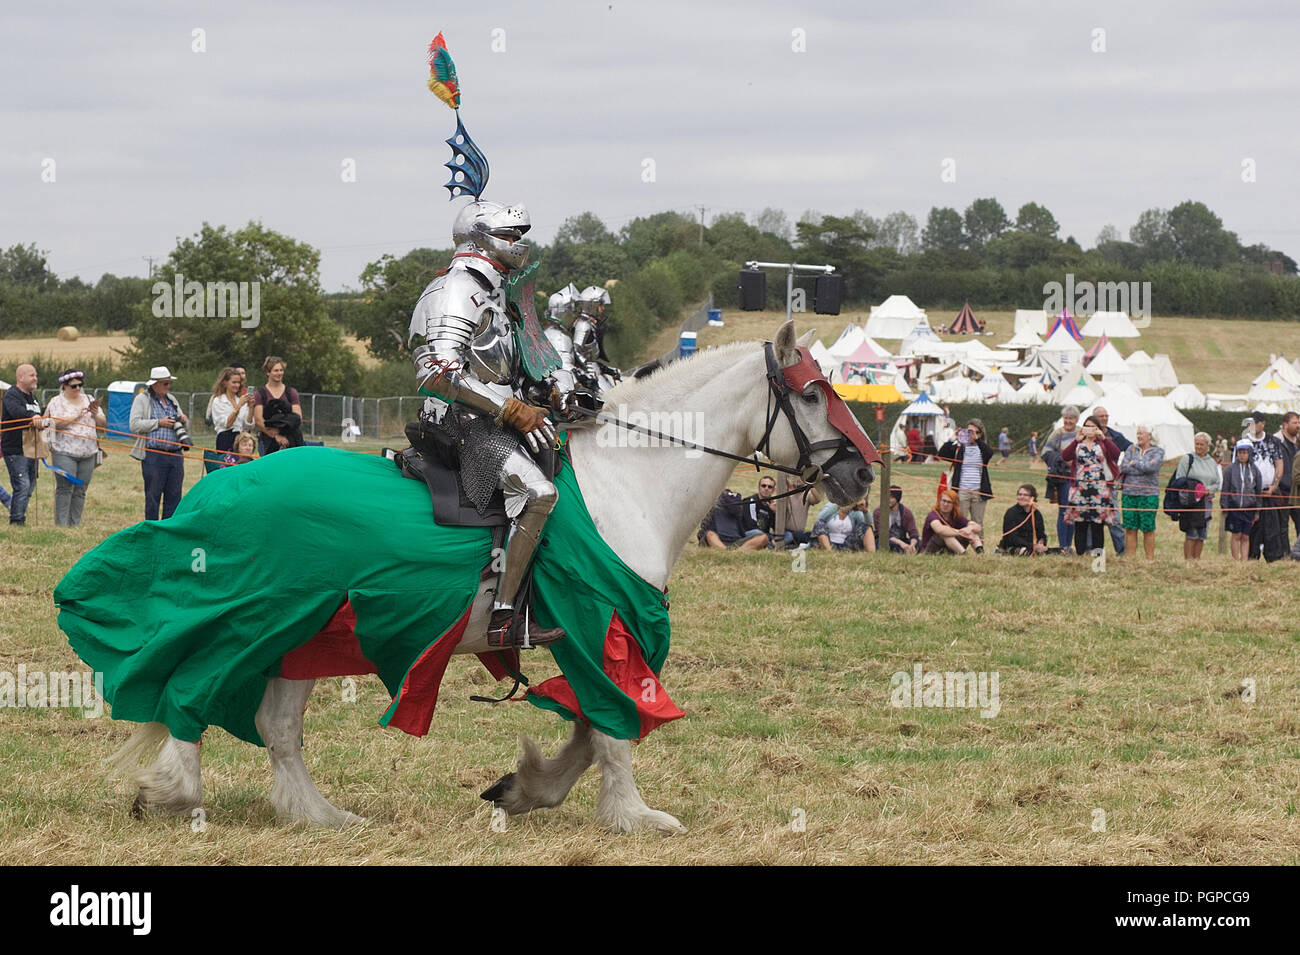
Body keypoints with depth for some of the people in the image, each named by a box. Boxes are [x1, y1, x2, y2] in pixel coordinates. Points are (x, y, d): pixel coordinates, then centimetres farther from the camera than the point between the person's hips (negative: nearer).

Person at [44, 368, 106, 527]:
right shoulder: (57, 402, 3)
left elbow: (104, 424, 14)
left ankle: (75, 524, 8)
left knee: (80, 490, 3)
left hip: (87, 454, 4)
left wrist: (96, 416, -7)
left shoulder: (89, 401, 16)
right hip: (65, 452, -4)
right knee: (65, 488, -11)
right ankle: (61, 524, -11)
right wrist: (76, 417, -17)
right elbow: (56, 424, -11)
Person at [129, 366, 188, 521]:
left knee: (174, 496, 4)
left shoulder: (171, 400, 19)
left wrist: (183, 420, 5)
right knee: (153, 496, -1)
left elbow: (184, 424, 29)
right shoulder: (142, 400, 2)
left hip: (175, 454, 5)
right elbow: (135, 425, -9)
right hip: (154, 455, -5)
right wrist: (159, 423, -13)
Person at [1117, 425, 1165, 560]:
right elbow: (1124, 467, -2)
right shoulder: (1131, 449, 12)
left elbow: (1151, 467, -14)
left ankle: (1150, 558, 6)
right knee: (1130, 529, 0)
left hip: (1149, 494, -2)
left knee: (1148, 529, -1)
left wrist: (1134, 463, -2)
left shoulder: (1158, 452, 4)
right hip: (1129, 493, 2)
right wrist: (1143, 467, -6)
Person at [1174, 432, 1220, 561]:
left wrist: (1208, 490, -6)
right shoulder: (1187, 459, 2)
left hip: (1206, 501, 5)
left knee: (1202, 535, 4)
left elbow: (1217, 484, 14)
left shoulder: (1212, 462, 15)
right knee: (1191, 534, -9)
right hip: (1190, 502, -5)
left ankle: (1197, 559, 11)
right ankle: (1188, 559, -6)